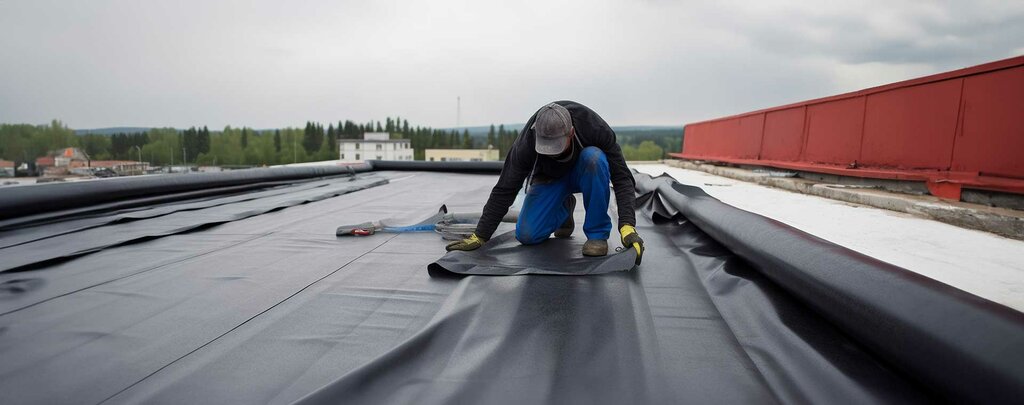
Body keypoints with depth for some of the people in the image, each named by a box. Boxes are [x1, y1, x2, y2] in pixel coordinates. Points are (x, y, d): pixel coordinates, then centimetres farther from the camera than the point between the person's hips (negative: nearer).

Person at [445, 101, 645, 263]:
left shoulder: (595, 129, -35)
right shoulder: (526, 144, -33)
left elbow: (622, 178, -31)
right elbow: (504, 190, -24)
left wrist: (627, 226, -43)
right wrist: (479, 236, -24)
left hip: (586, 173, 0)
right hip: (549, 178, 1)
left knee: (594, 157, -38)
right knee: (527, 235, -19)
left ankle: (597, 233, -21)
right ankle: (564, 207, 14)